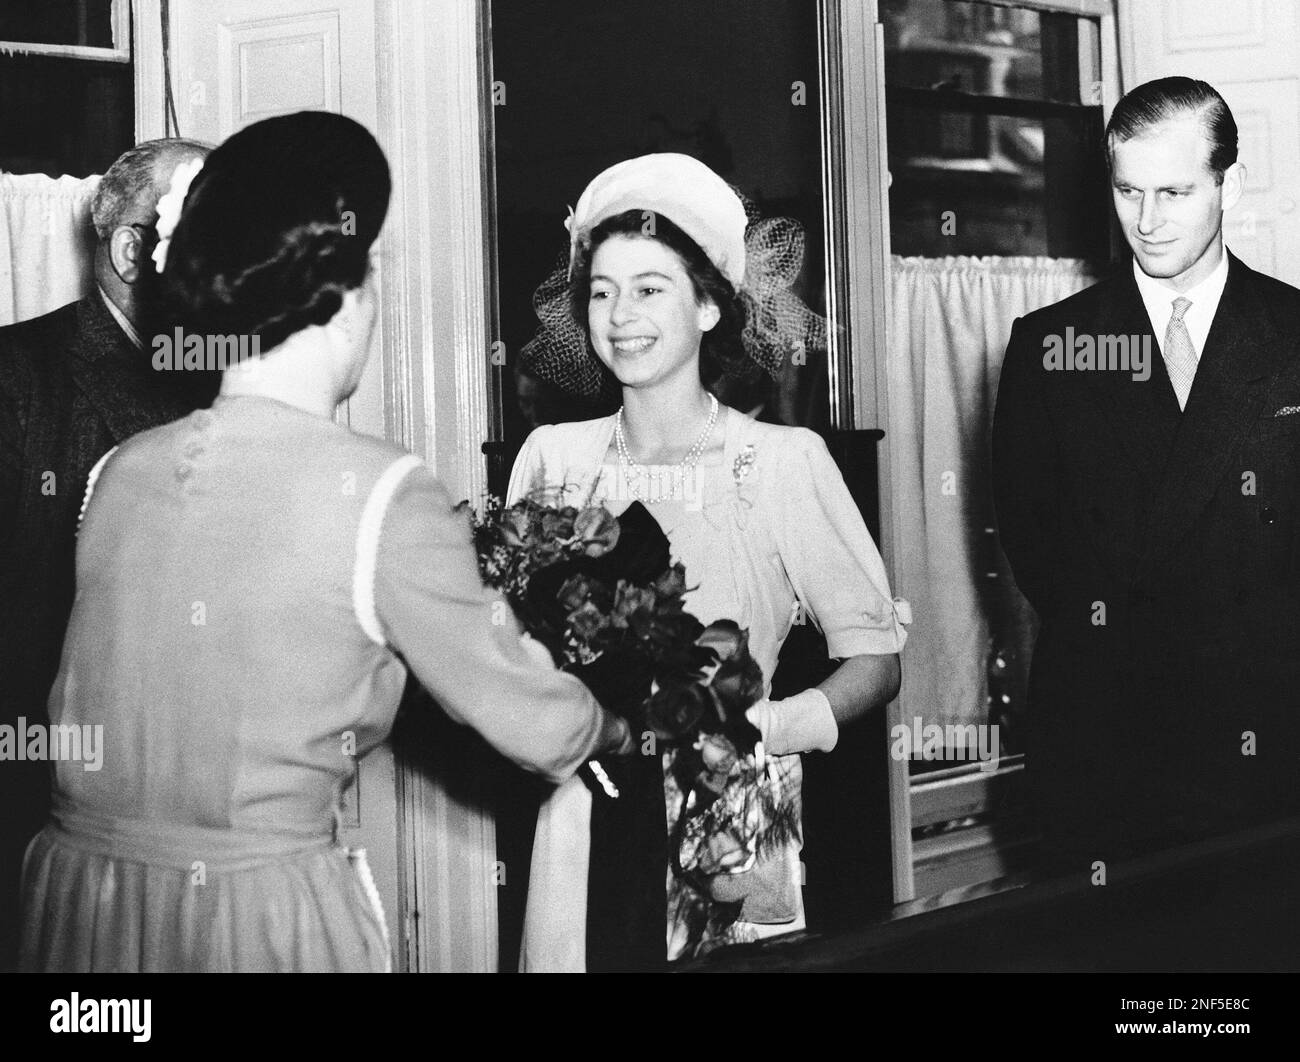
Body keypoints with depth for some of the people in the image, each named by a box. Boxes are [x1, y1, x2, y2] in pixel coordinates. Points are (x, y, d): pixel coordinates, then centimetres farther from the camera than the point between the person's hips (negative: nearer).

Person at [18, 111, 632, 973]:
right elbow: (534, 724, -6)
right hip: (266, 914, -5)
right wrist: (617, 728, 18)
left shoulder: (119, 473, 1)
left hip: (79, 886, 5)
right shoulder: (384, 497, -13)